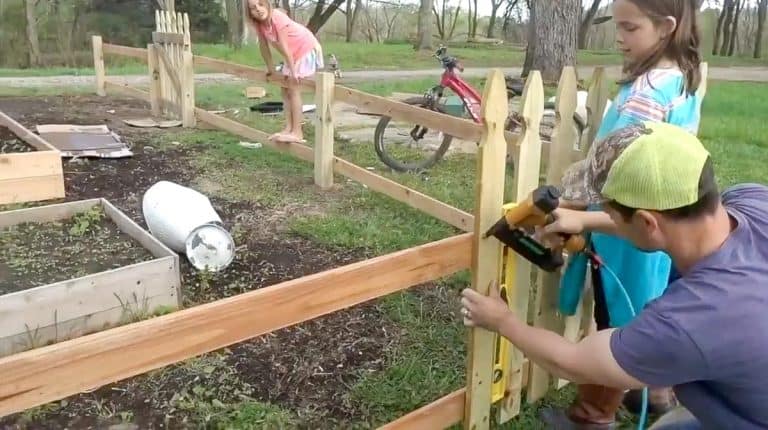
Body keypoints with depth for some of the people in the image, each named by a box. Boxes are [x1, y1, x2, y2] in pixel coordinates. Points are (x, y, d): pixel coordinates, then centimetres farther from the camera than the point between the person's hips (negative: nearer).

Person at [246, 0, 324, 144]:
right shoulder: (259, 23, -7)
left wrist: (292, 71, -28)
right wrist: (270, 68, 12)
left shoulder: (278, 18, -29)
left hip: (307, 48, -8)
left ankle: (297, 133, -14)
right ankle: (289, 128, 9)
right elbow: (263, 46, 4)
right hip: (293, 52, 8)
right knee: (286, 88, 6)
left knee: (293, 87, -13)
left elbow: (284, 46, -29)